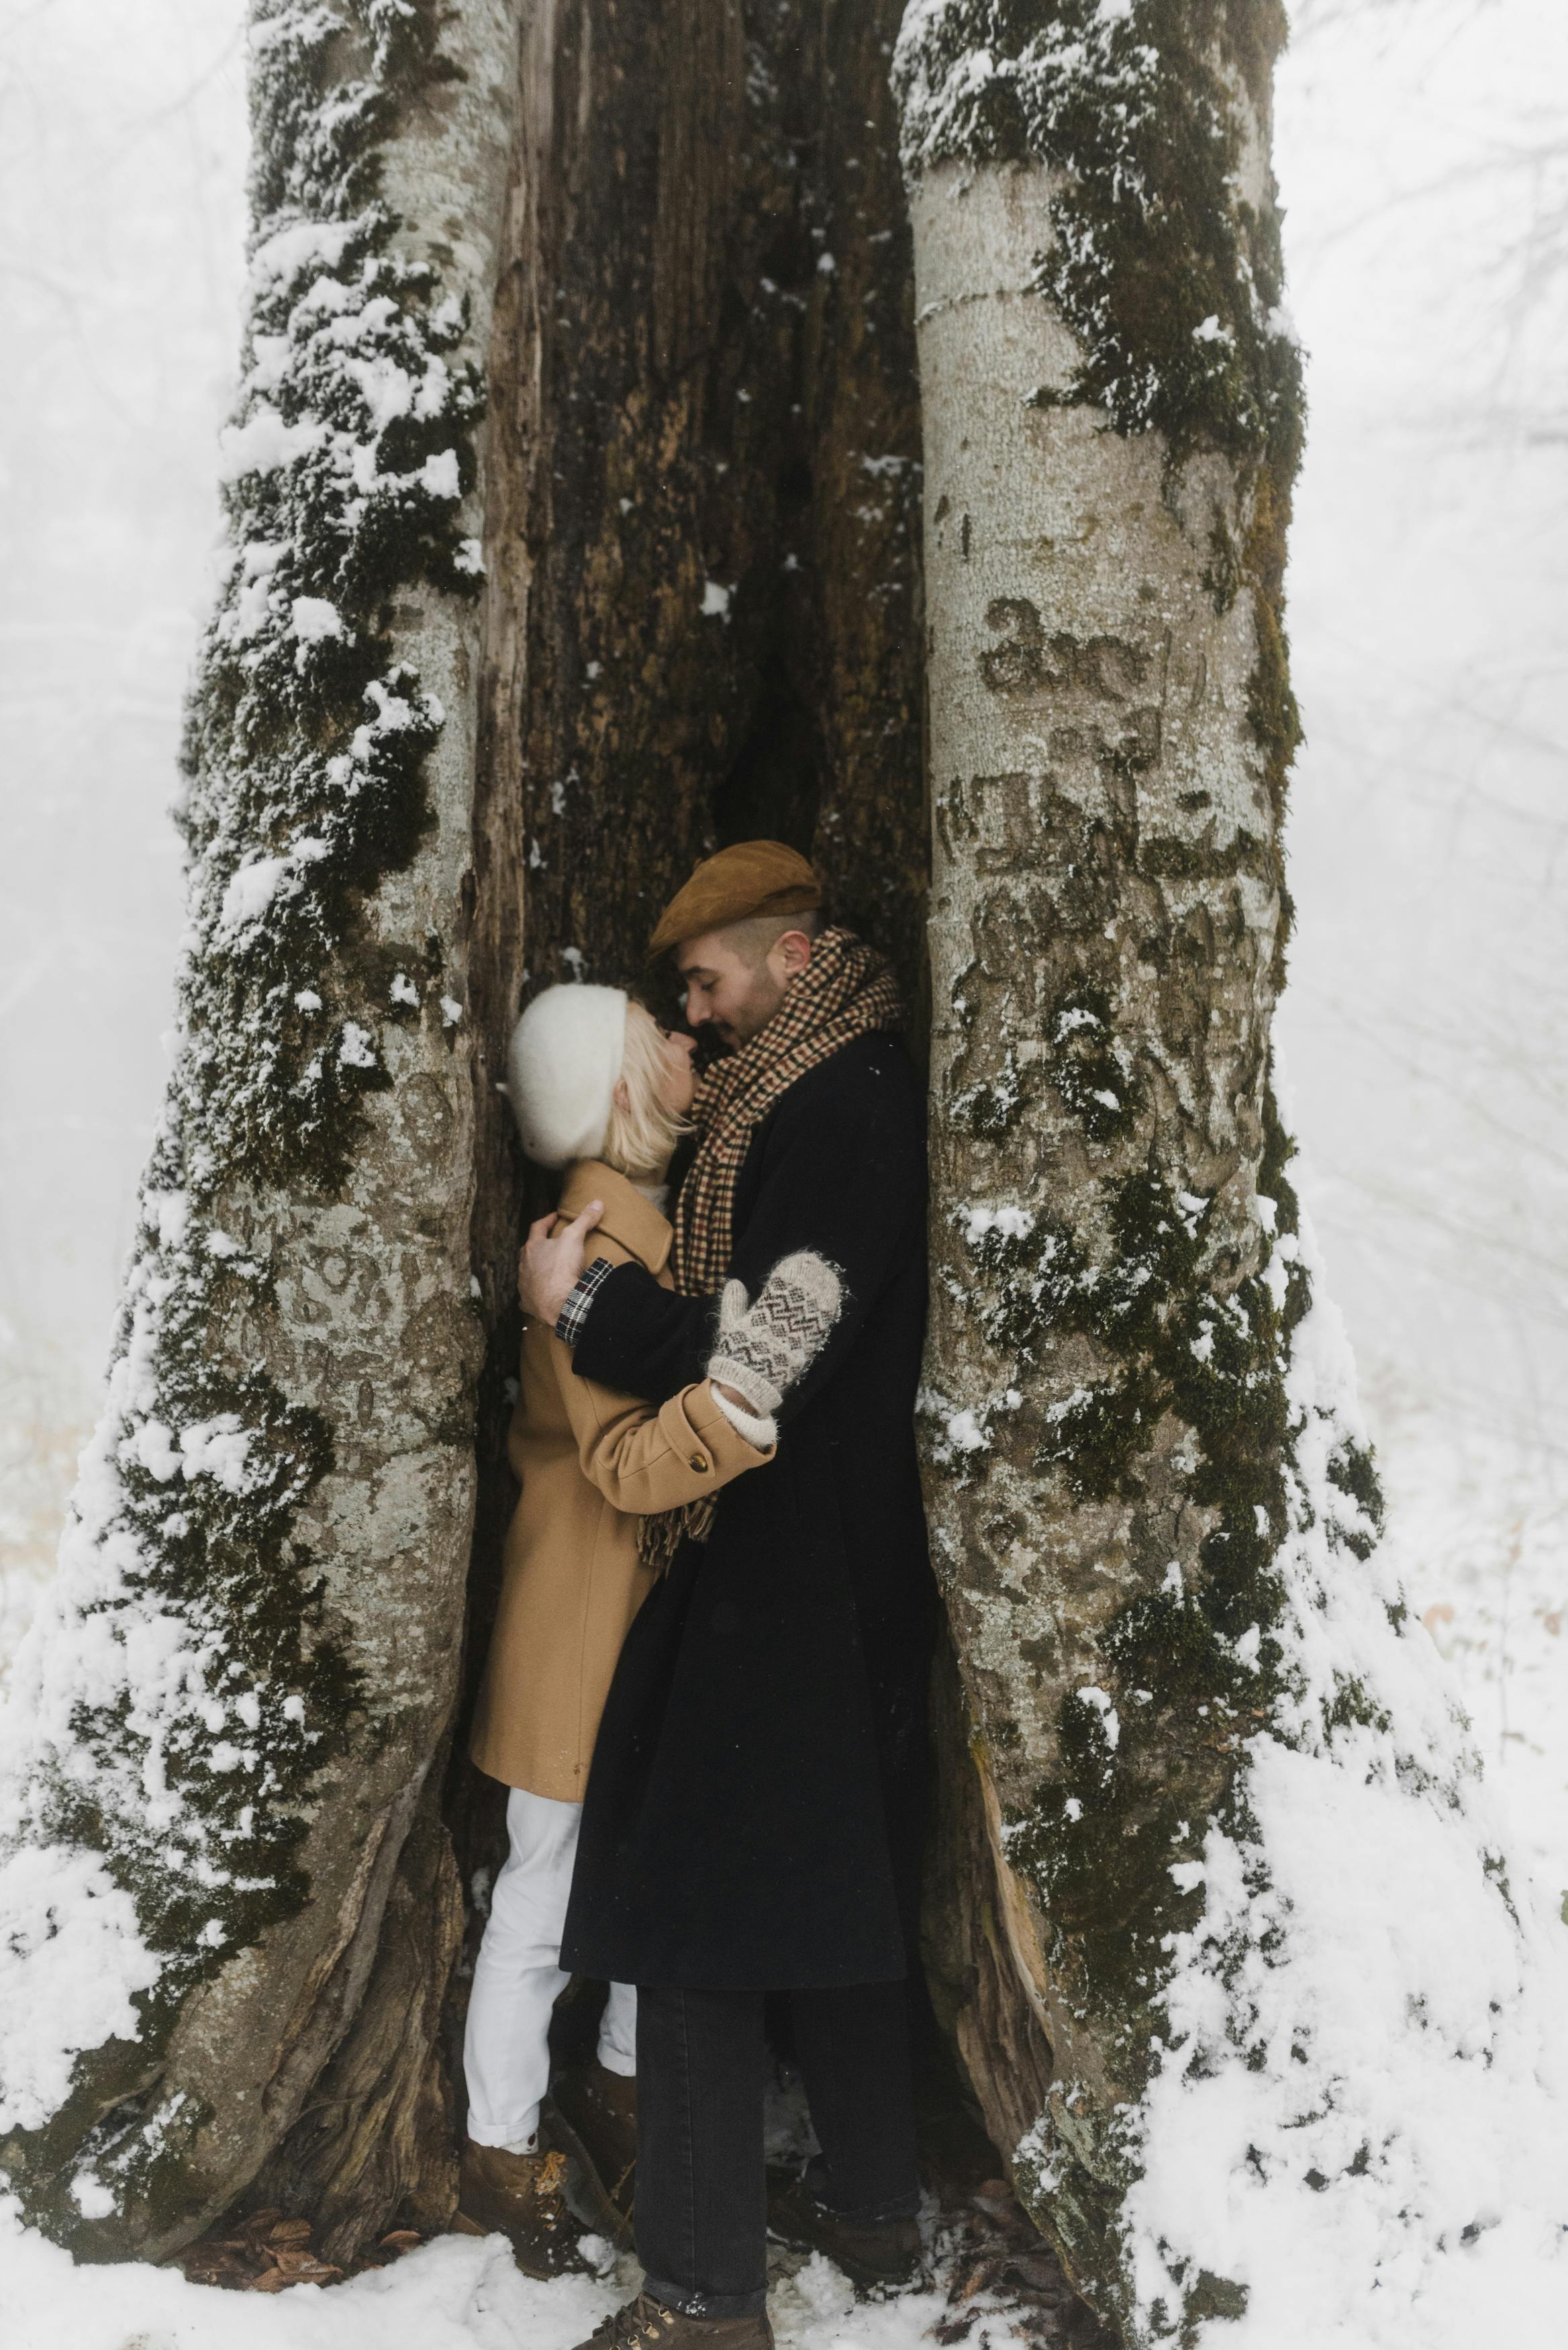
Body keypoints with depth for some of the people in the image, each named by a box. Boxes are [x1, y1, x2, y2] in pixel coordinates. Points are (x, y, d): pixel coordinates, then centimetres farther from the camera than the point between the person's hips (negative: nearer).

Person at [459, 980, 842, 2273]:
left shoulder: (657, 1219, 6)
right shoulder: (590, 1247, -23)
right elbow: (629, 1465, -28)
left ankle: (621, 2083, 38)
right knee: (550, 1890, 4)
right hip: (585, 1616, -9)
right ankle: (502, 2150, 20)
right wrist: (746, 1381, -42)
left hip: (664, 1601, 9)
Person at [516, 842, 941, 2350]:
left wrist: (585, 1305, -14)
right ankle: (871, 2208, 33)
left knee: (696, 1905, -6)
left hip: (779, 1587, -10)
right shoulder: (832, 1097, 14)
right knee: (834, 1889, 19)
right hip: (848, 1575, 10)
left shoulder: (844, 1117, -17)